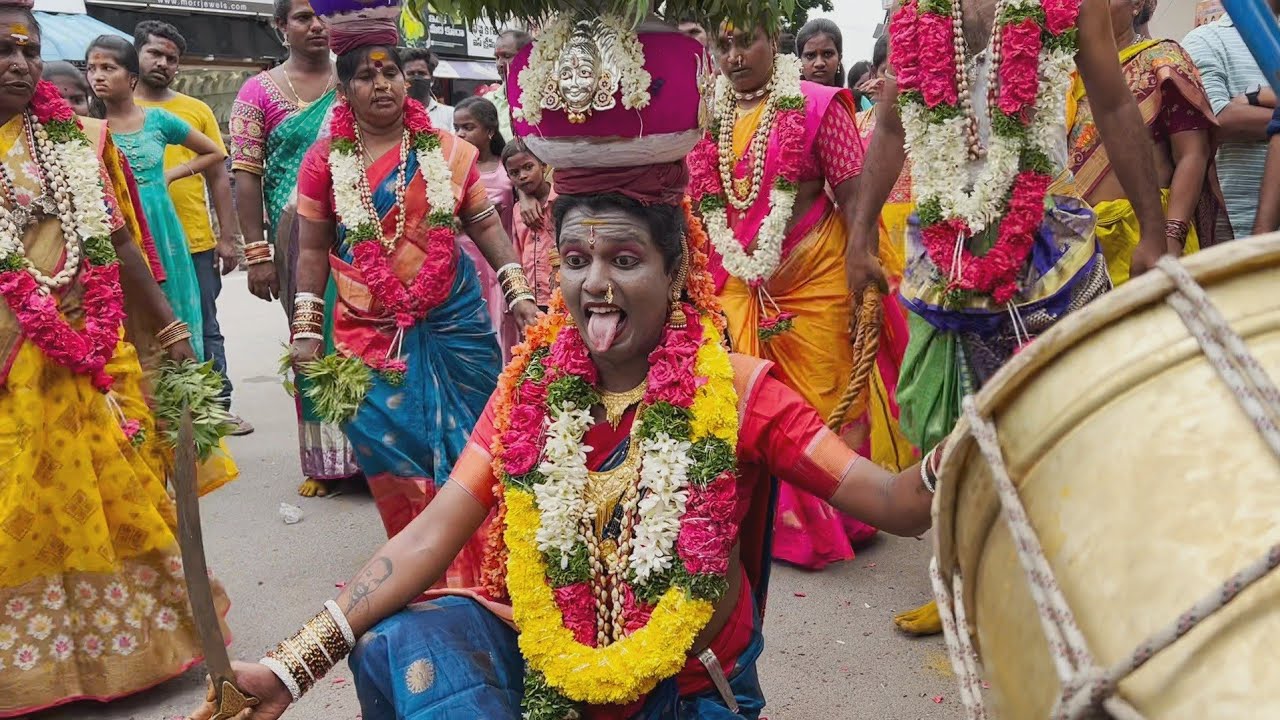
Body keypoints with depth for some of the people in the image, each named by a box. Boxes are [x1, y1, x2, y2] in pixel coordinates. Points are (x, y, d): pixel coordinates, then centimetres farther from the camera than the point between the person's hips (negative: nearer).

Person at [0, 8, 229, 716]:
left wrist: (169, 328, 11)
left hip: (93, 357, 3)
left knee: (113, 501, 10)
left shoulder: (76, 142, 9)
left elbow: (119, 243, 13)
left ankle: (116, 643, 26)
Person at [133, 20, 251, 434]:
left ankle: (219, 407, 20)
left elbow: (218, 177, 7)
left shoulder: (197, 110, 6)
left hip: (196, 243, 1)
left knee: (205, 332, 10)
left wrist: (229, 237, 2)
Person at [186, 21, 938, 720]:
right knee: (396, 643, -20)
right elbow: (433, 534, -11)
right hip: (545, 657, 2)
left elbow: (899, 505, -19)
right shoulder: (535, 383, -5)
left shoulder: (734, 390, -14)